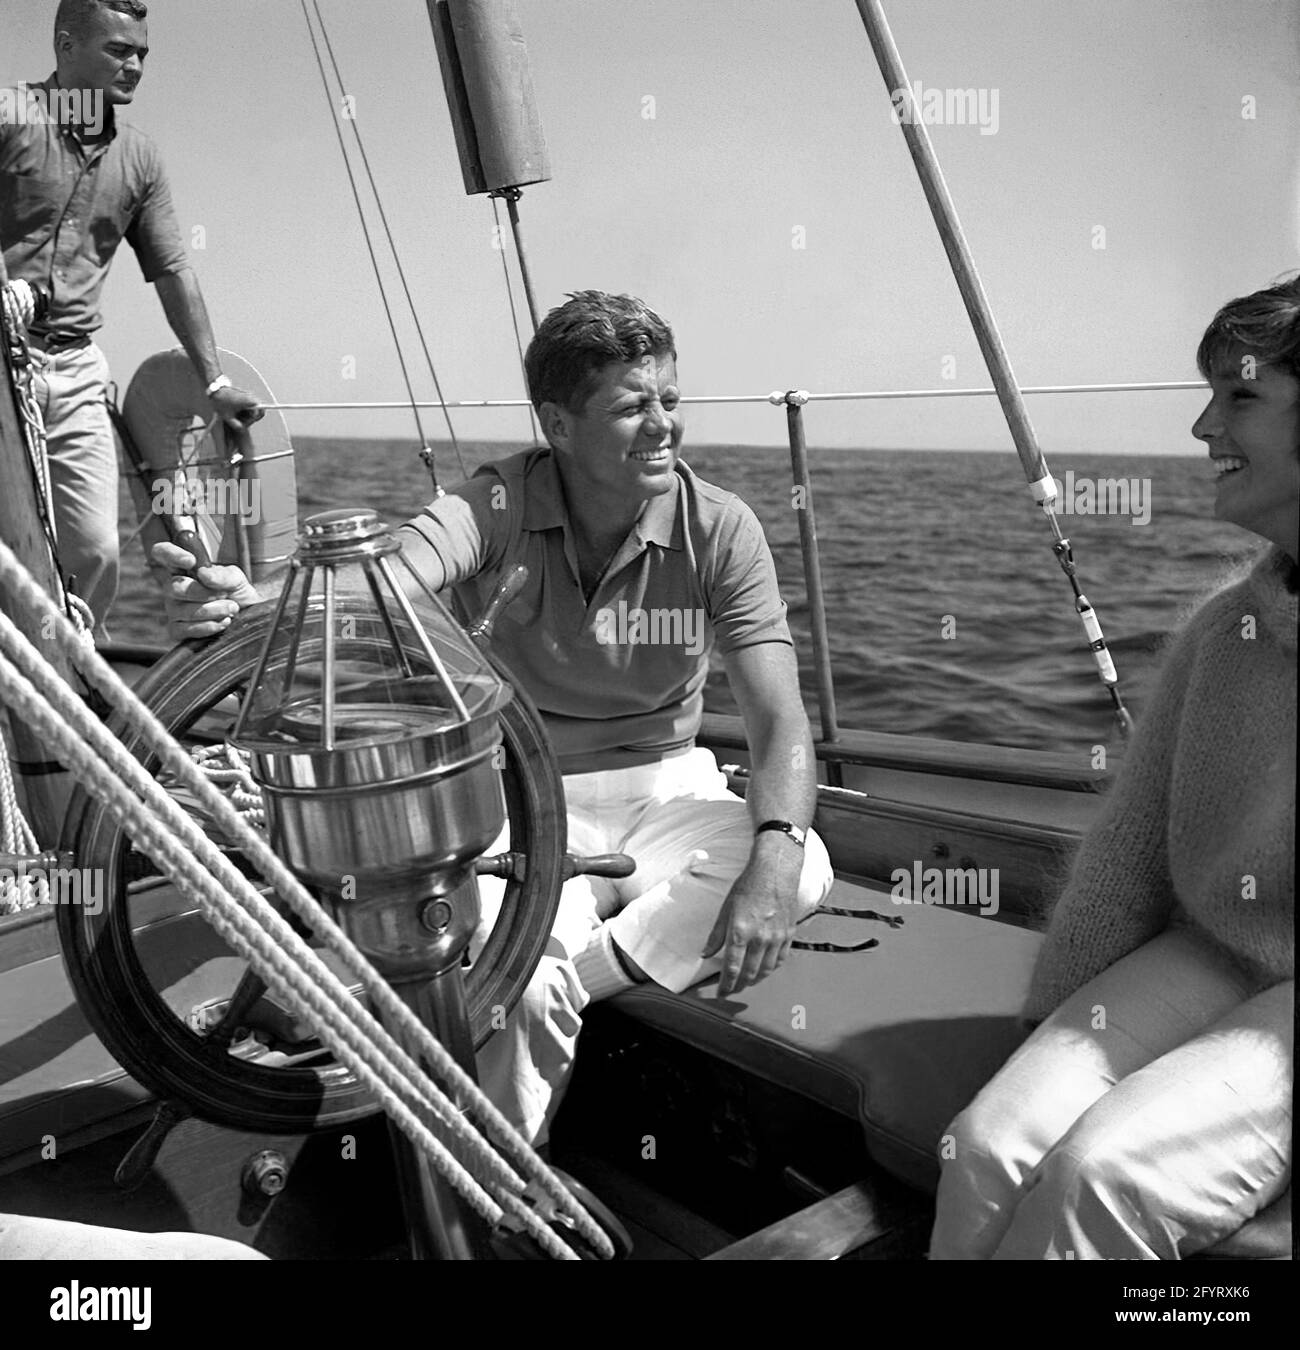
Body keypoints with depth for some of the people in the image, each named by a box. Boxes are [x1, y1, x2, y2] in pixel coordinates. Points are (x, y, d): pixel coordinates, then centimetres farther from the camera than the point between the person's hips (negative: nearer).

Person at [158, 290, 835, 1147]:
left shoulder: (721, 528, -11)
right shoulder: (499, 506, -14)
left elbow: (782, 723, -16)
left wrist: (774, 851, -35)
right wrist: (253, 601, -57)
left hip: (665, 787, 3)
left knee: (803, 874, -27)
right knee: (522, 992, -29)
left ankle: (577, 973, -16)